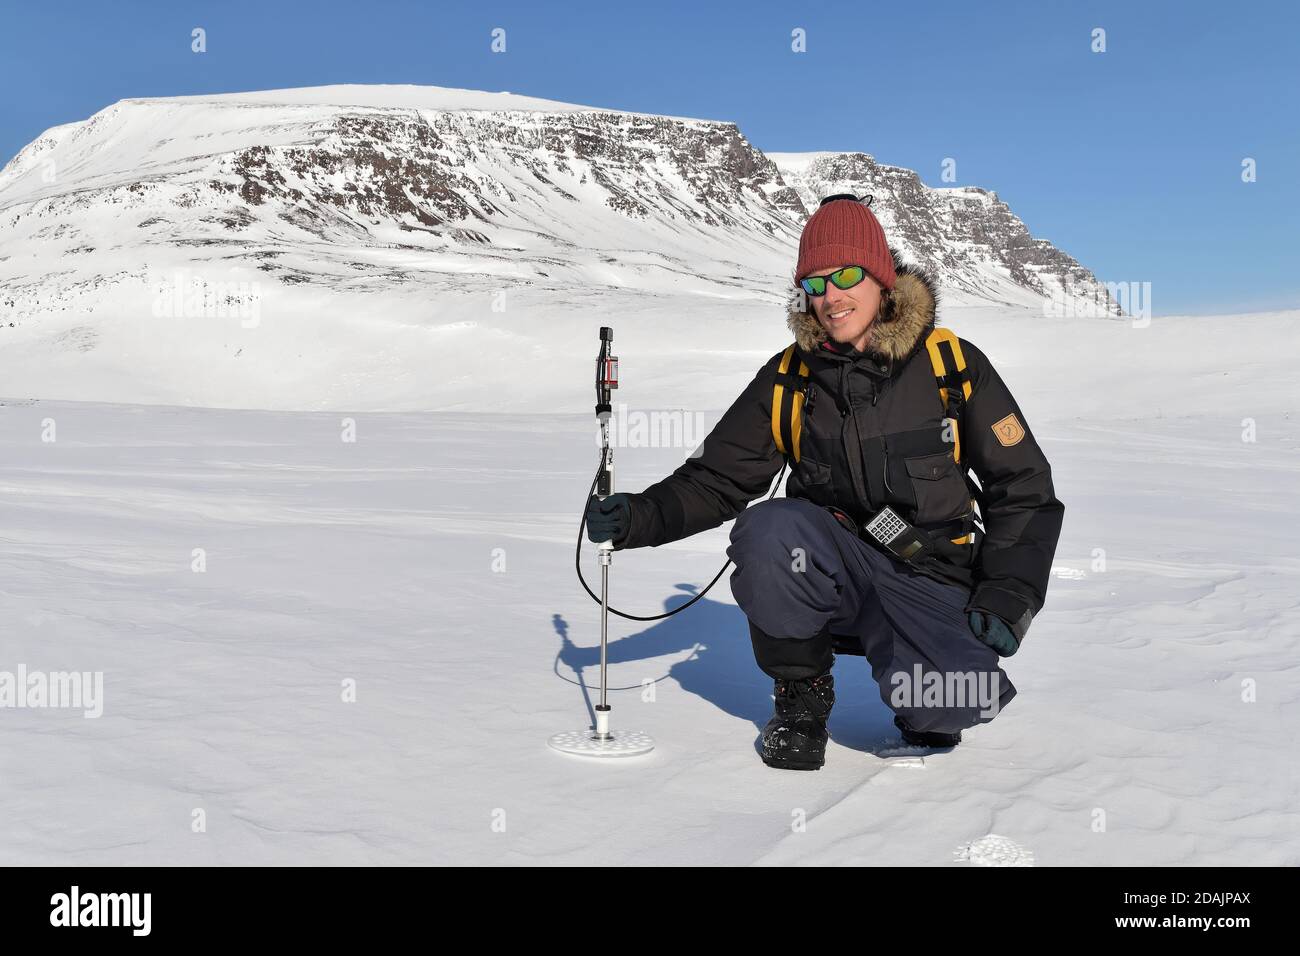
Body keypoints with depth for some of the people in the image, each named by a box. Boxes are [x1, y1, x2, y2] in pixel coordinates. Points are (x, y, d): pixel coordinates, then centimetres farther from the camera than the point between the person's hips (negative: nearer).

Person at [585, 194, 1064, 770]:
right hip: (833, 567, 2)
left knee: (949, 708, -30)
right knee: (767, 527, -32)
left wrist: (1008, 594, -10)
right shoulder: (787, 379, 2)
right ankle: (801, 692, -6)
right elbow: (715, 479, 2)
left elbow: (1024, 487, 1)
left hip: (930, 579, -2)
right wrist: (638, 518, -16)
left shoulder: (951, 364, -3)